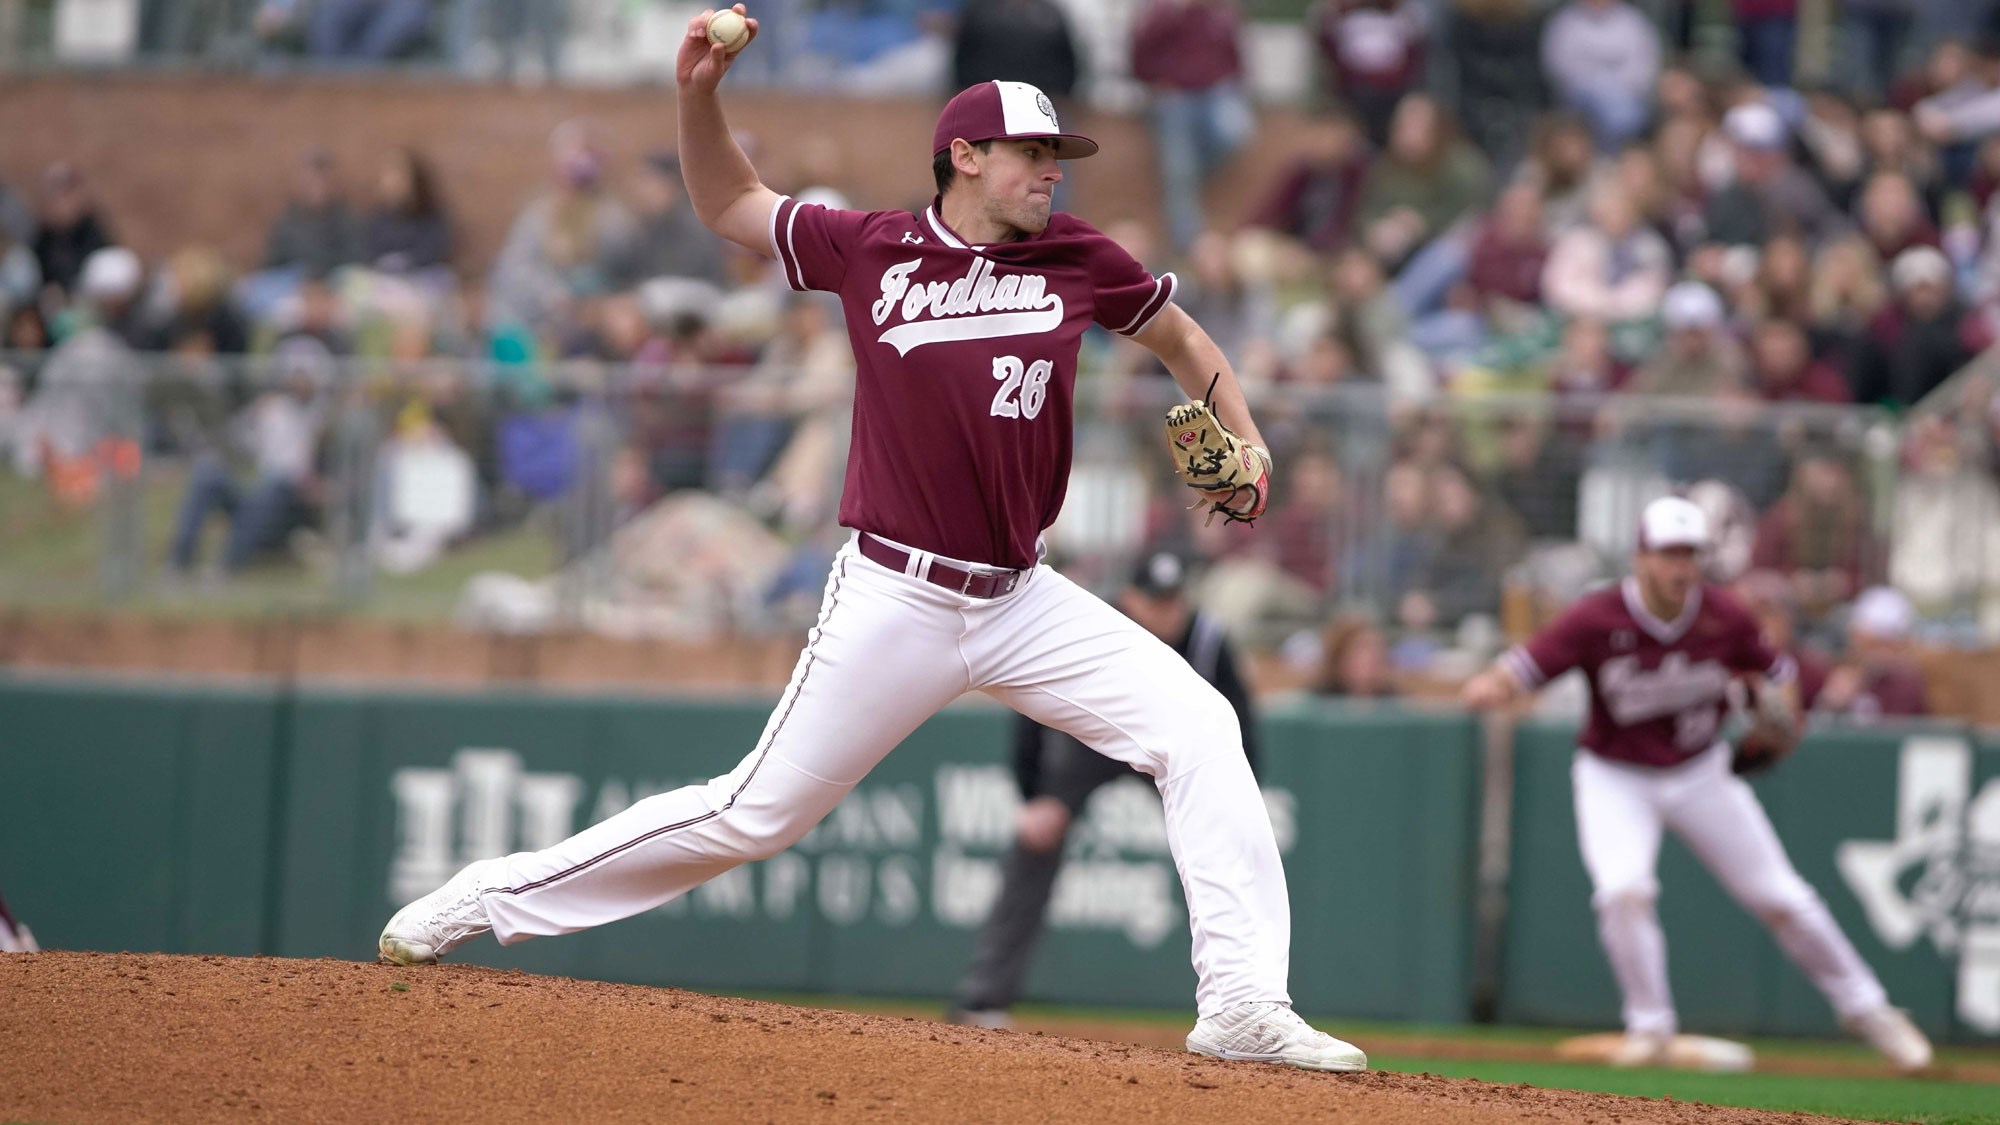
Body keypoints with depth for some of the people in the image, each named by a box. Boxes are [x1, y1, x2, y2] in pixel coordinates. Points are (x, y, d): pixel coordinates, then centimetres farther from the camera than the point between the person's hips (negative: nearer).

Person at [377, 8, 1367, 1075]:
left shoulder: (1076, 260, 1)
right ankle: (491, 896, 13)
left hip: (1023, 604, 3)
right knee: (754, 815, -1)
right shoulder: (869, 249, -3)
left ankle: (1243, 1005, -14)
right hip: (894, 604, -3)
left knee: (1199, 729, -13)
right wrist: (699, 96, -4)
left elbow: (1178, 335, 19)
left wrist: (1243, 442, 4)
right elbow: (728, 206, 12)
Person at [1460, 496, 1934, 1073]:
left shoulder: (1724, 617, -15)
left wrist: (1779, 717, -19)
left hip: (1701, 773, 2)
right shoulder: (1596, 620, -23)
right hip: (1616, 780, -2)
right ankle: (1649, 1026, -5)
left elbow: (1775, 672, 1)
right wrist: (1491, 688, -50)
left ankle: (1864, 1008, 21)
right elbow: (1523, 669, -28)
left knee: (1781, 896, 3)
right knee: (1624, 892, -25)